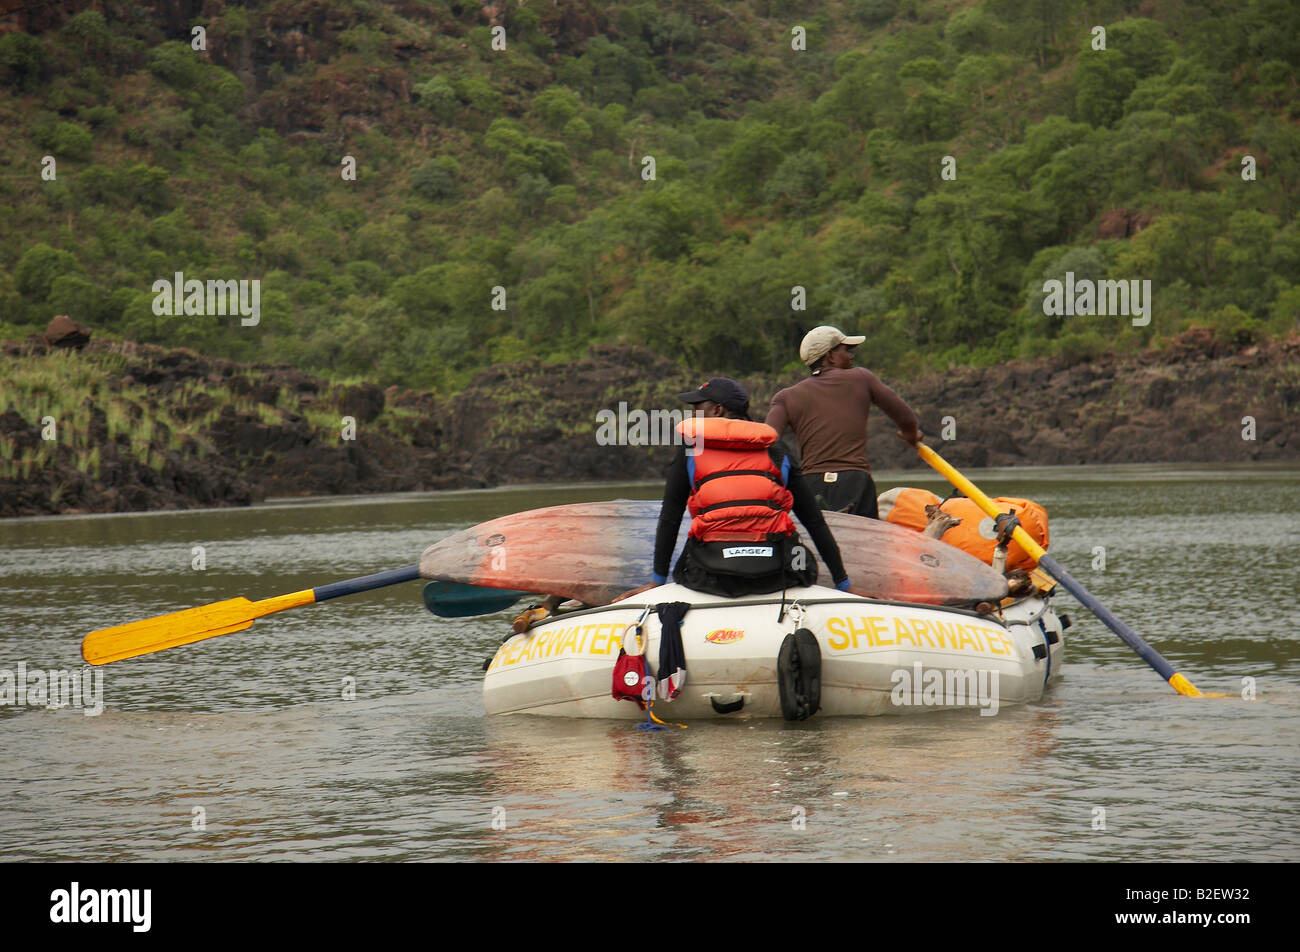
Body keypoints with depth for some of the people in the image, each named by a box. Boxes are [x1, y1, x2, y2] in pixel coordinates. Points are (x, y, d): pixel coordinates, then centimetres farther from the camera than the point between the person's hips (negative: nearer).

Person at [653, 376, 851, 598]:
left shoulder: (691, 449, 13)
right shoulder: (775, 455, 17)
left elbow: (669, 517, 10)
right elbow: (815, 521, 17)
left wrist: (659, 579, 17)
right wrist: (843, 584, 20)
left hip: (713, 577, -1)